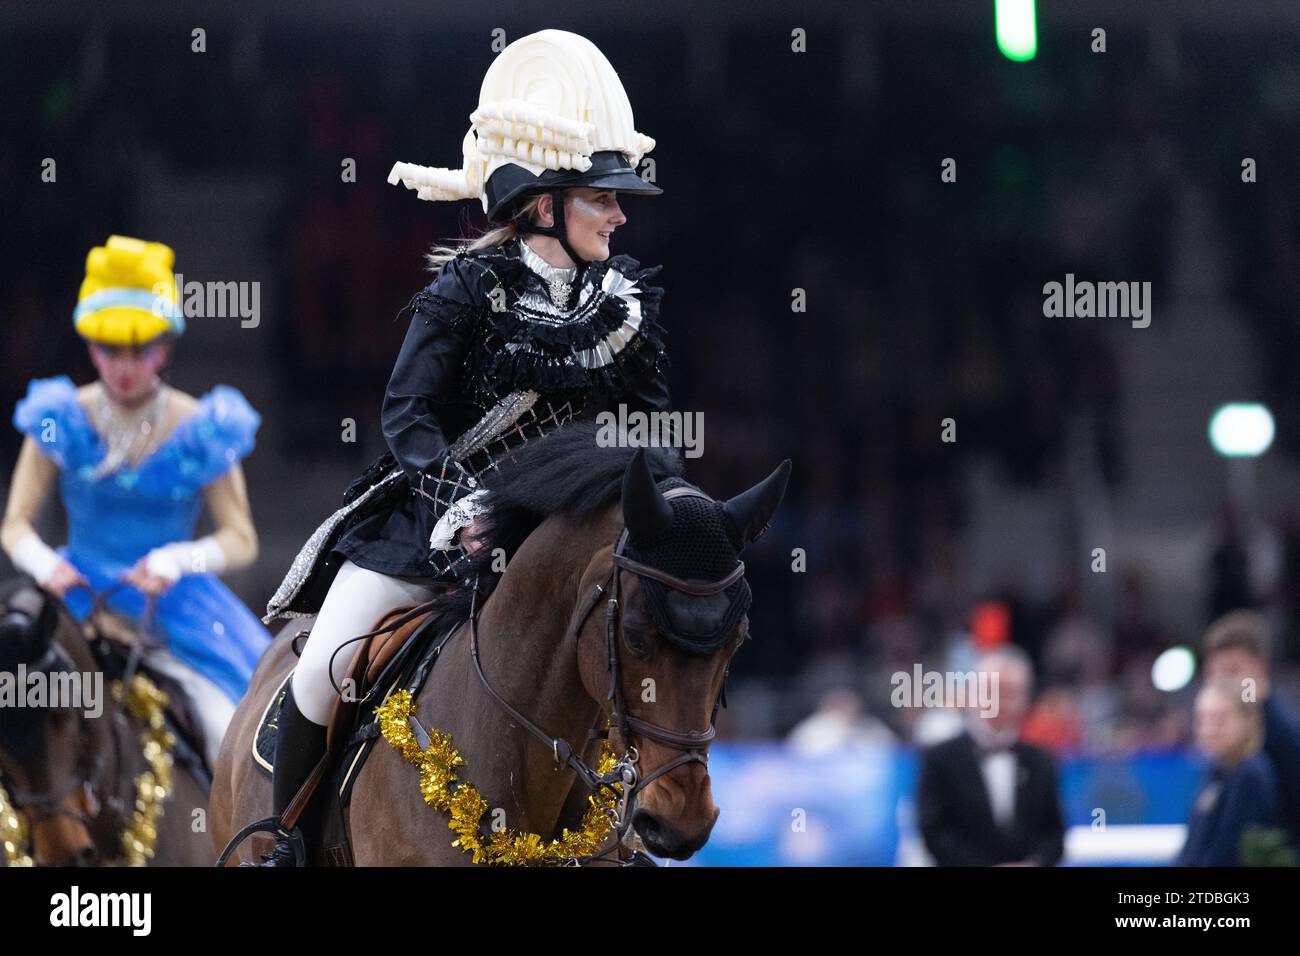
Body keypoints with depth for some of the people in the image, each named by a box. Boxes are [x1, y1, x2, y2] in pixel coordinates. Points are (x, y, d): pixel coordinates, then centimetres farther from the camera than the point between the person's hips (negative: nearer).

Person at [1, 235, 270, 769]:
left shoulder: (198, 429, -4)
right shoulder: (64, 421, -1)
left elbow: (241, 540, -3)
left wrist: (177, 559, -23)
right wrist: (45, 565, -21)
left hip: (172, 602, -1)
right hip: (79, 593, 1)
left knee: (235, 738, -21)